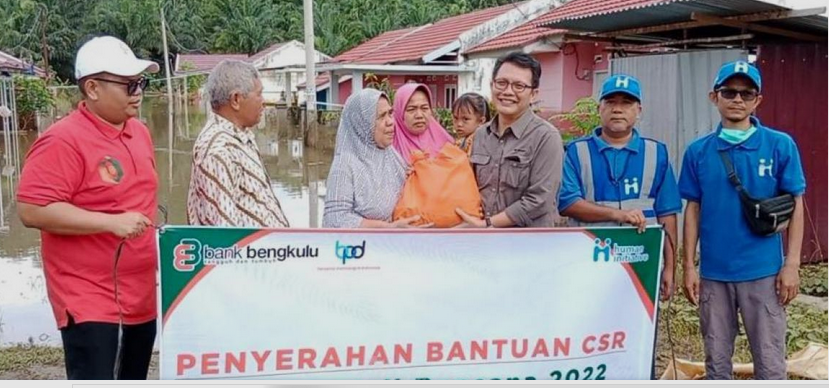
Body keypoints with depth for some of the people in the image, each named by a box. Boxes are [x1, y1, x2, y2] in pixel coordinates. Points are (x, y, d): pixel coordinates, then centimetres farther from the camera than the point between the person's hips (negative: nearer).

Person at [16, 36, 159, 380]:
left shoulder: (139, 132, 10)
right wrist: (112, 223, -25)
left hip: (141, 295, 8)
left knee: (134, 379, 16)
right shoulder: (62, 140, -15)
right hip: (89, 299, -8)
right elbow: (31, 210, -22)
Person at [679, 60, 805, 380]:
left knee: (770, 363, 4)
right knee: (717, 361, 13)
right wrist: (689, 266, 3)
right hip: (713, 273, 2)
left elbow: (795, 206, 0)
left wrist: (791, 265, -5)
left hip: (763, 272, -2)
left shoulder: (780, 145, -3)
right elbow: (693, 210, 6)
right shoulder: (698, 151, 2)